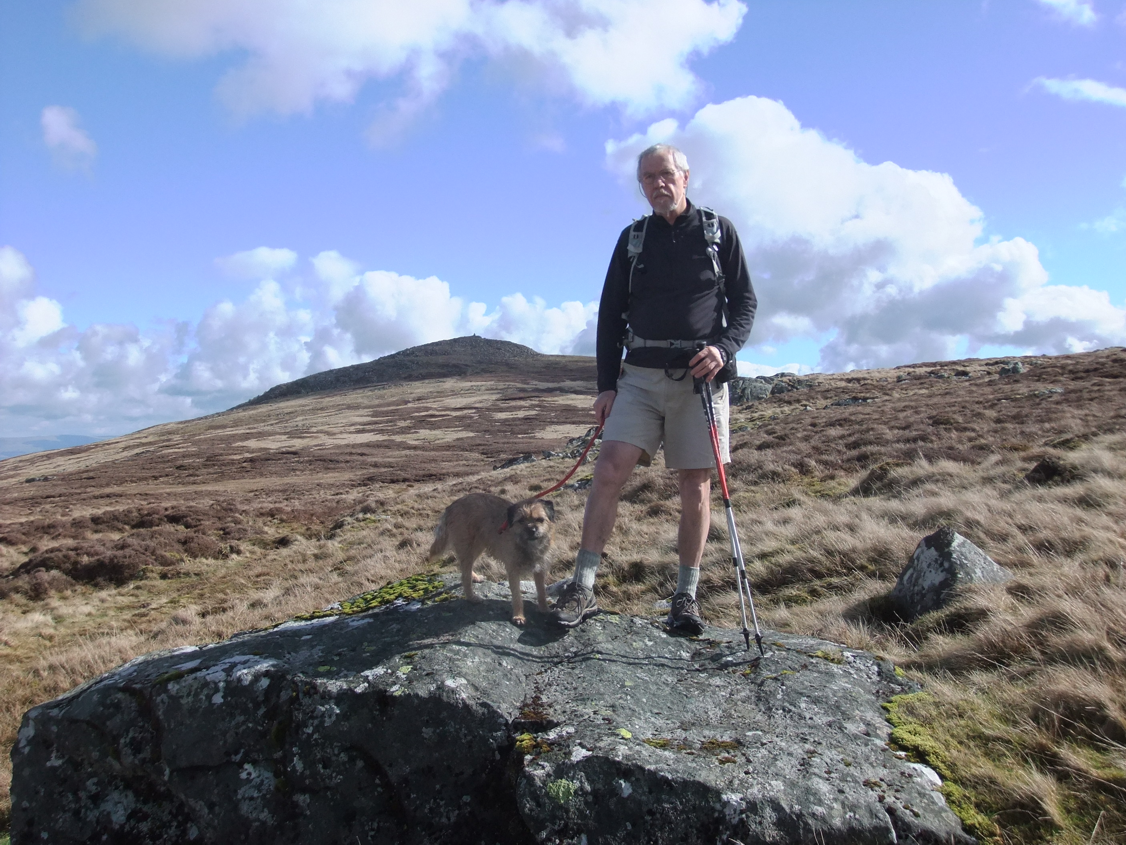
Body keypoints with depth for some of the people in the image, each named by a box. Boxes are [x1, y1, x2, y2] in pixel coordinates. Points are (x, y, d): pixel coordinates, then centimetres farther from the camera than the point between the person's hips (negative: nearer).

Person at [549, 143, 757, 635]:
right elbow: (610, 314, 12)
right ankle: (582, 589, -7)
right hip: (641, 374, 1)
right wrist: (606, 384, 4)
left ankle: (686, 598, 11)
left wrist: (725, 347, -12)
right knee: (609, 470, -12)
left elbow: (745, 301, 7)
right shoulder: (632, 239, 13)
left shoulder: (718, 230, 8)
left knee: (695, 485, 0)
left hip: (700, 375, -1)